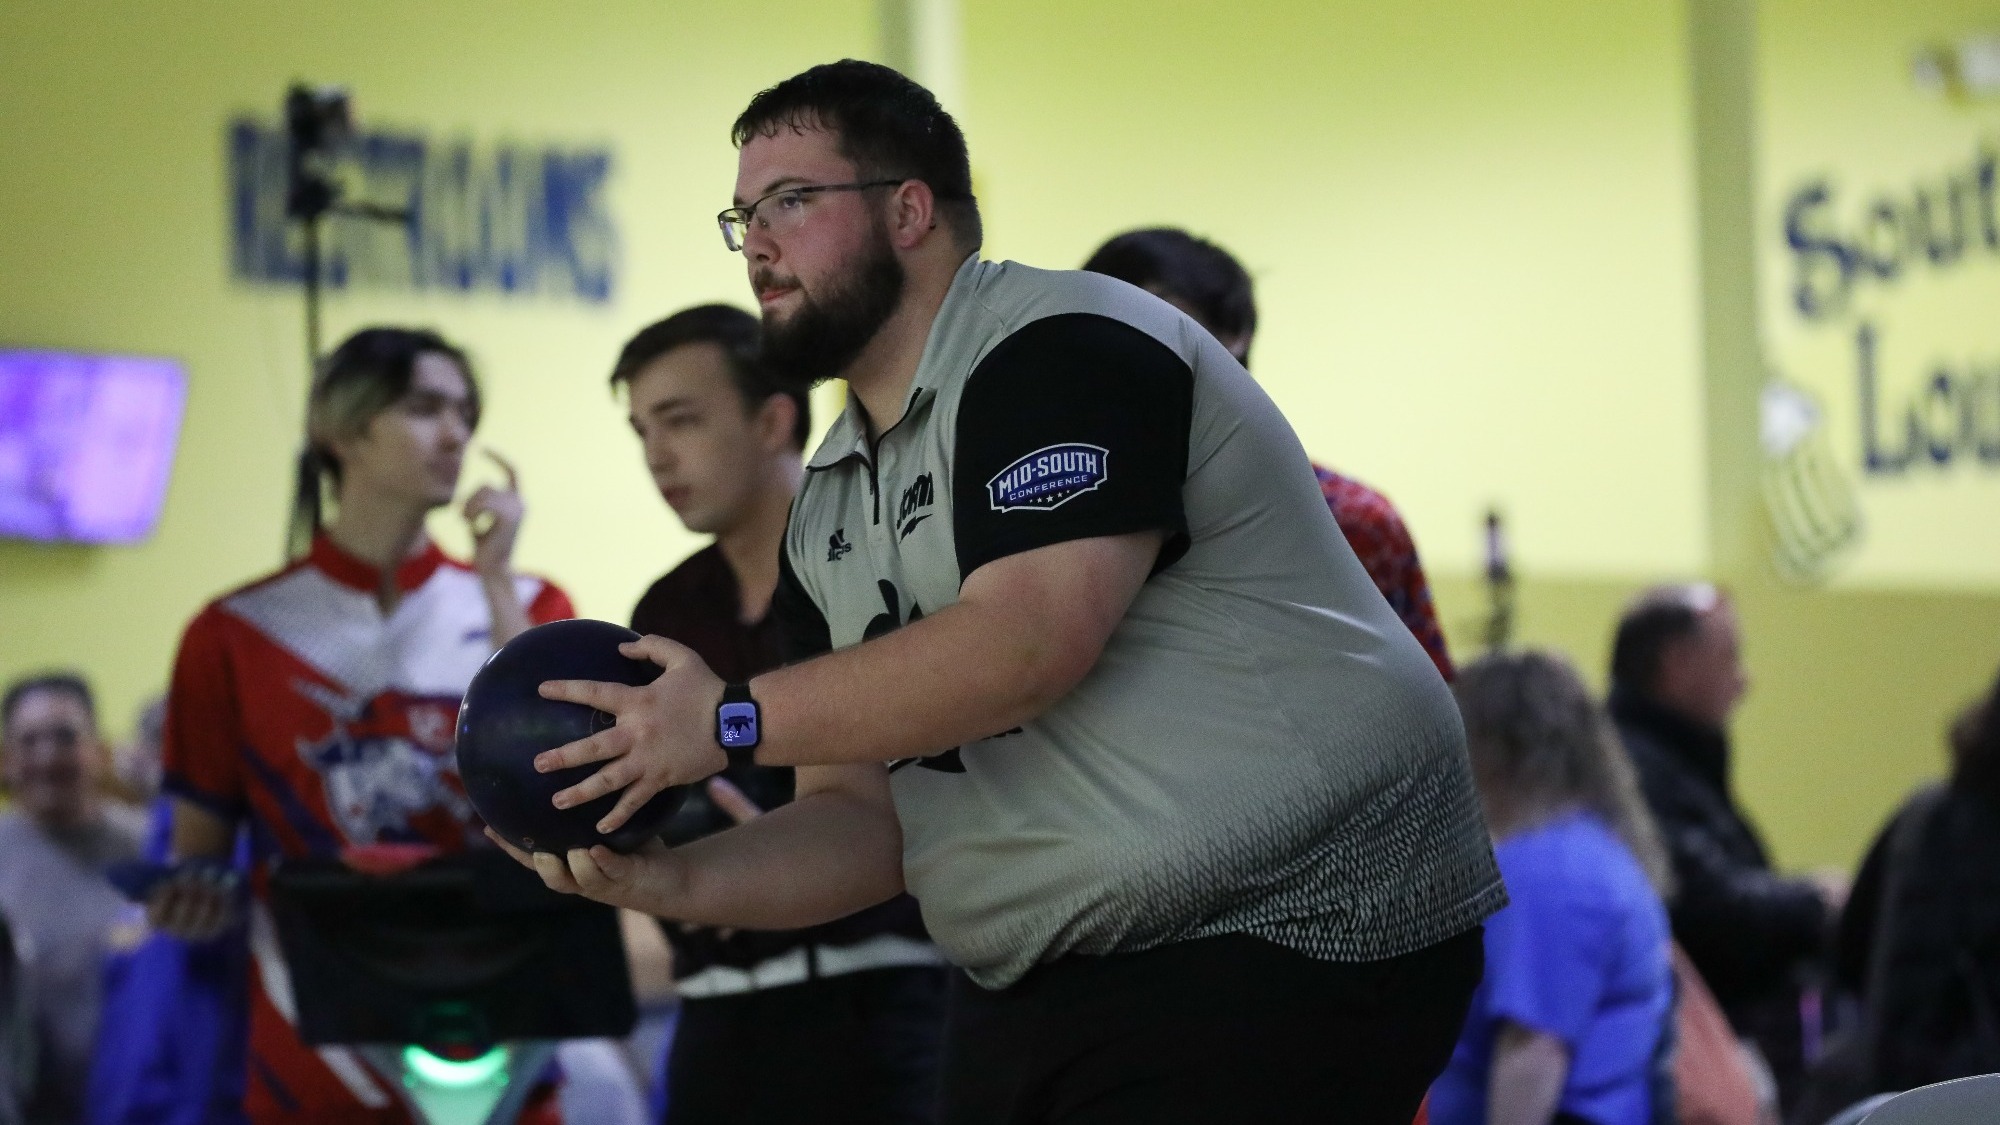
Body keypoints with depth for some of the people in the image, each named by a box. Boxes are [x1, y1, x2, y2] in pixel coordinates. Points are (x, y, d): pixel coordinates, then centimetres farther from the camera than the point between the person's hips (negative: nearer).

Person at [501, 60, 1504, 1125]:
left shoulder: (1063, 347, -10)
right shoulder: (825, 517, 16)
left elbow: (1028, 639, -24)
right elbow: (865, 817, 13)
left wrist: (731, 720, -20)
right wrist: (673, 881, -6)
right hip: (1040, 993, 9)